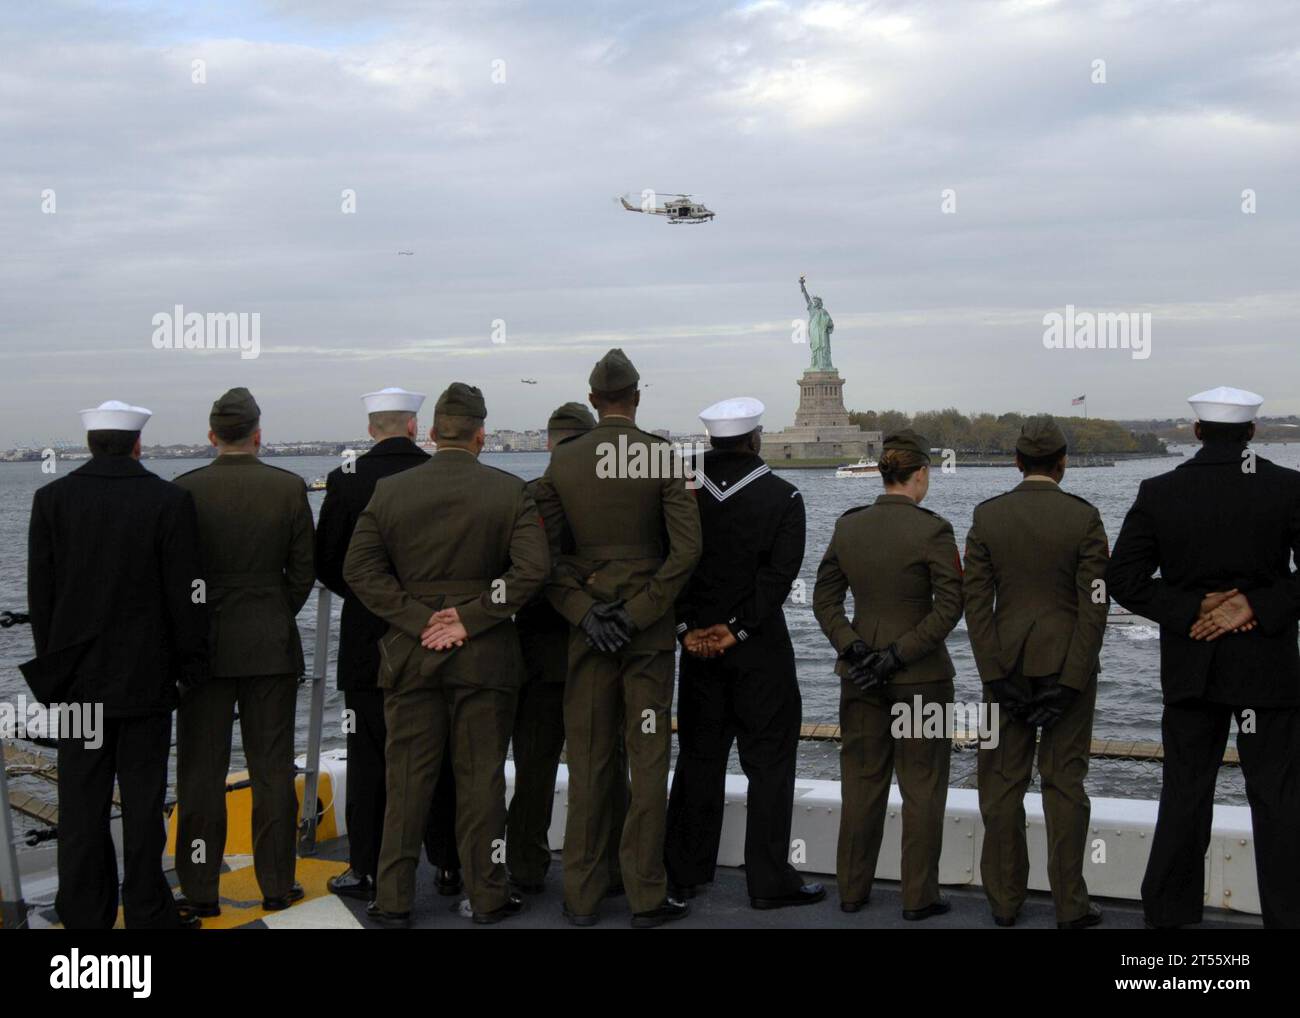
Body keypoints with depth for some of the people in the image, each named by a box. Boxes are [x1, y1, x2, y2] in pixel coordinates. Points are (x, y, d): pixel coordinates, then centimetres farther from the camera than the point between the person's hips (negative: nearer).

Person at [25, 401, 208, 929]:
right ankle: (147, 911, 13)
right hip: (145, 677, -2)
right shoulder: (169, 500, -9)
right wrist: (191, 665, 3)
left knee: (82, 805, 9)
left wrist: (52, 660, 12)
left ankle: (84, 914, 16)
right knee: (143, 799, 6)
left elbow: (40, 593, 3)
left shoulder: (51, 499, -1)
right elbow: (184, 594, -7)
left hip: (77, 677, 2)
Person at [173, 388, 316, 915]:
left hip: (203, 644, 0)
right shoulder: (289, 487, -5)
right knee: (272, 769, 8)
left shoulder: (185, 490, -7)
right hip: (271, 644, 1)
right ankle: (277, 885, 14)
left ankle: (201, 890, 13)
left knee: (201, 770, 8)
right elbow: (303, 569, -1)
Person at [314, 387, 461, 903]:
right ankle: (448, 865, 16)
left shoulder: (348, 479, -8)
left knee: (369, 757, 5)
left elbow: (325, 561, -4)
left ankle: (367, 870, 9)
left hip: (369, 636, -2)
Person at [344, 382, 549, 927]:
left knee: (407, 777, 9)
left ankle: (393, 898, 14)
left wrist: (418, 619, -7)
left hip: (410, 652, 2)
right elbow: (533, 568, -15)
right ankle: (487, 896, 15)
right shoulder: (510, 491, -5)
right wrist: (471, 616, -12)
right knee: (481, 777, 7)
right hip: (485, 655, -1)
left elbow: (358, 568, -4)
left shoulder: (389, 490, 0)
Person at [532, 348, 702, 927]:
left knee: (588, 763, 9)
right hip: (650, 628, -2)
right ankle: (646, 896, 10)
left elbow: (542, 554, -4)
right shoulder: (663, 456, -6)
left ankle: (582, 897, 16)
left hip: (587, 627, 2)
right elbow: (687, 548, -13)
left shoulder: (563, 461, 0)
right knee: (648, 760, 5)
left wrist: (584, 612, -5)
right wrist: (640, 612, -9)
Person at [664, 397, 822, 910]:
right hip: (760, 650, -3)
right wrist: (737, 628, -11)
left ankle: (684, 873, 20)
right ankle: (769, 880, 7)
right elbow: (780, 574, -14)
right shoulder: (782, 497, -7)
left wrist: (688, 629, -4)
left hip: (697, 644, 4)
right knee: (769, 761, 4)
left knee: (698, 758, 13)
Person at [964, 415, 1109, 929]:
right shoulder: (1084, 517, -7)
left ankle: (1004, 900, 15)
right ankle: (1069, 904, 9)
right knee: (1064, 782, 5)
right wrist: (1068, 683, -9)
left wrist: (998, 680, -5)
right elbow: (1093, 607, -11)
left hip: (1007, 665, 1)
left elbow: (976, 602, -6)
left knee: (1002, 782, 9)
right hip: (1066, 663, -1)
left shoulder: (987, 516, -3)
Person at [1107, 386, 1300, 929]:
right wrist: (1257, 607, -10)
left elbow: (1124, 578, -5)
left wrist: (1194, 610, -6)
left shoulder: (1158, 493, -3)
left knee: (1184, 794, 11)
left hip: (1190, 669, 2)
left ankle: (1170, 909, 17)